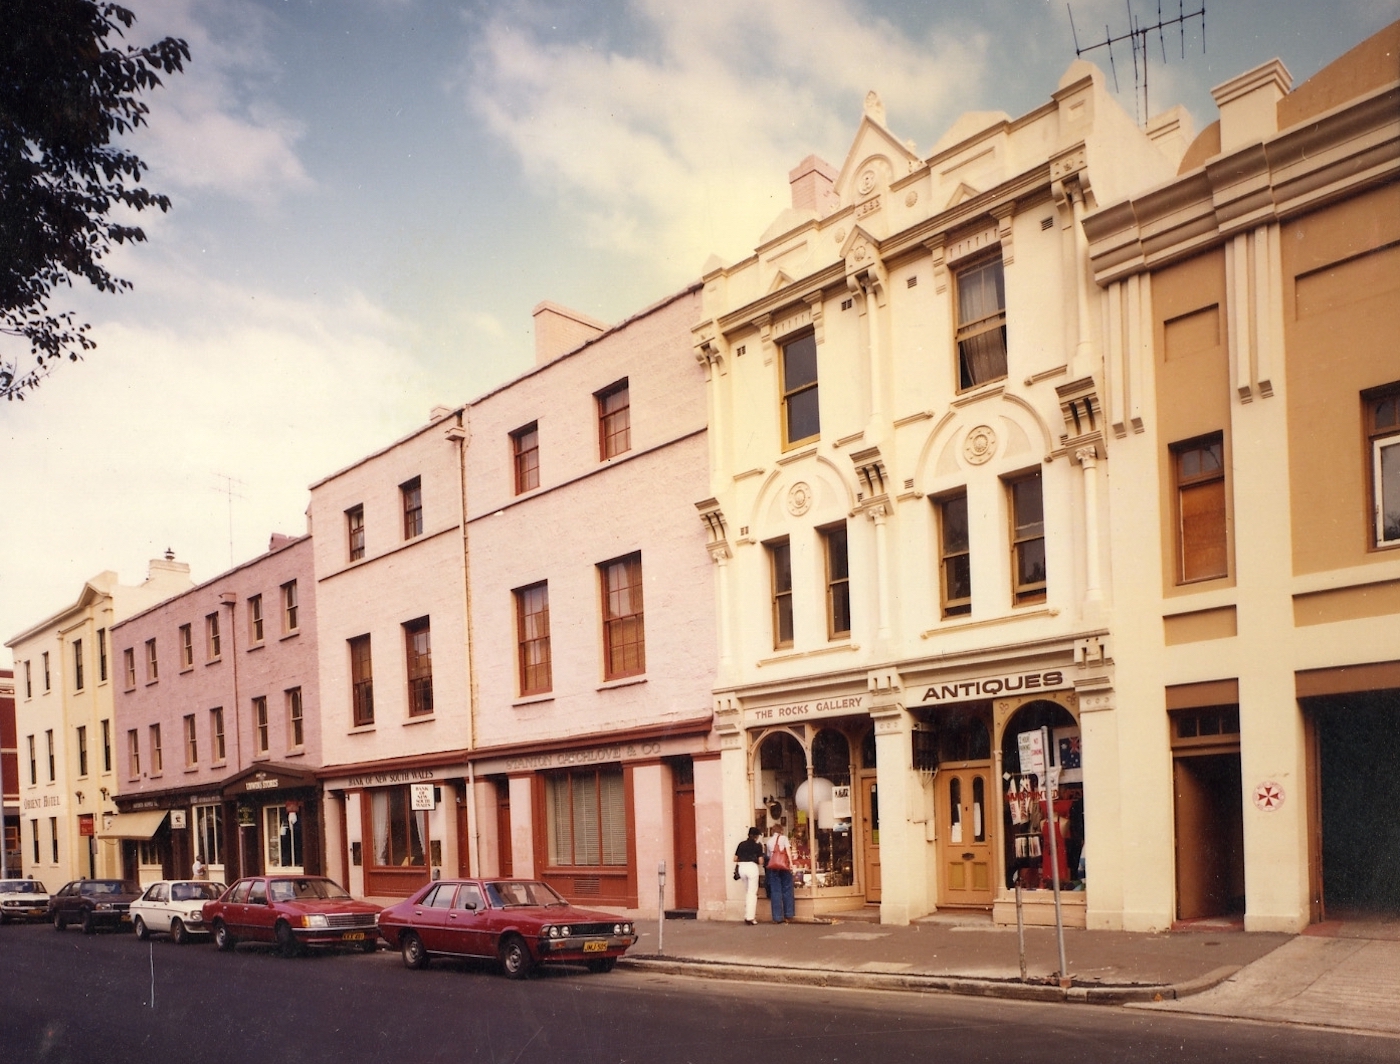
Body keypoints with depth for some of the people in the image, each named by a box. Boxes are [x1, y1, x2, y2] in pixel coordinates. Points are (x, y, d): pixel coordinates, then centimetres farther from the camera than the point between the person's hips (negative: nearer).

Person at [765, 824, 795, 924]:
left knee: (775, 891, 1)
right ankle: (788, 914, 7)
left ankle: (777, 917, -2)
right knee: (786, 889, 7)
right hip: (783, 865, -2)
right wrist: (791, 863, -12)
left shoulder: (769, 840, 16)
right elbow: (788, 850, -7)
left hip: (772, 866, 2)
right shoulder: (783, 838, 6)